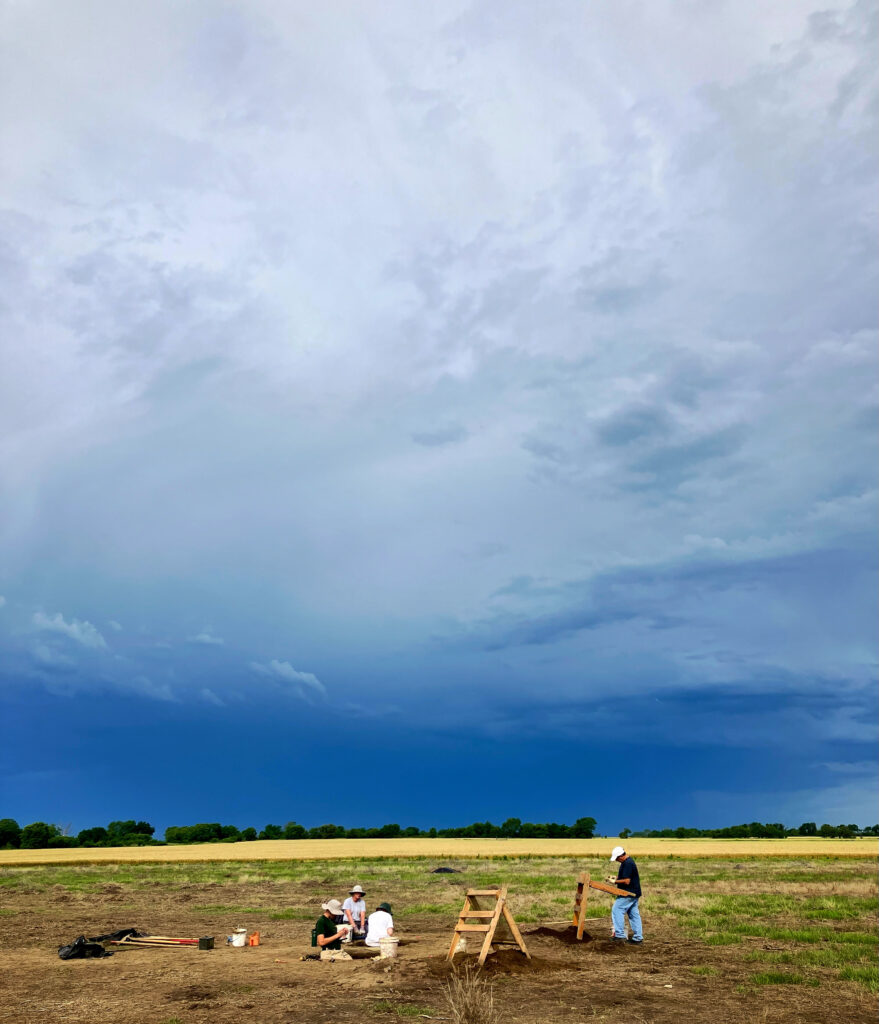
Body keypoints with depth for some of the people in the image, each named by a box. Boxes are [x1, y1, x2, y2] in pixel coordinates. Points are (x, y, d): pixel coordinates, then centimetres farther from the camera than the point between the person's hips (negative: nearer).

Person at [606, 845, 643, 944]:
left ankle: (620, 935, -4)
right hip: (634, 893, 10)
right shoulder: (628, 861, 12)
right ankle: (638, 938, 14)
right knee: (634, 914, 12)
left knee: (616, 910, -6)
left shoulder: (627, 864, -21)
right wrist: (615, 877, 12)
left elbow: (626, 881, -23)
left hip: (628, 894, -10)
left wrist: (615, 881, -13)